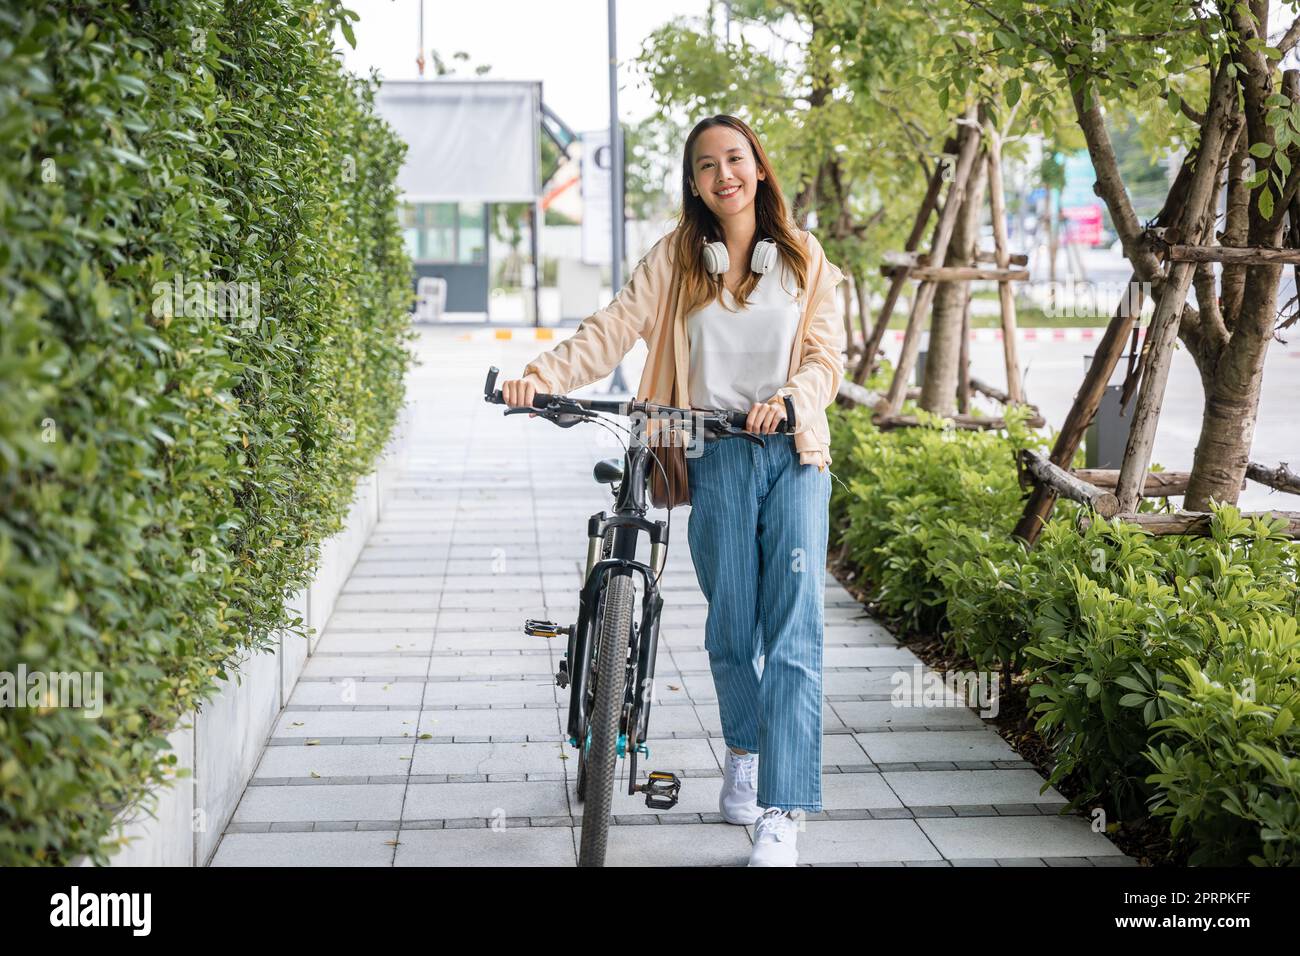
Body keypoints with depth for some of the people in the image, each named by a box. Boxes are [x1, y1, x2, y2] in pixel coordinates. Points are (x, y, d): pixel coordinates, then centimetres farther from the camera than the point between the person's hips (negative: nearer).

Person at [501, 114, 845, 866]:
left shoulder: (804, 259, 8)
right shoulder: (676, 258, 8)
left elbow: (827, 354, 2)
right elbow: (614, 329, -3)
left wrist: (790, 398, -20)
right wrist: (544, 374, -19)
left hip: (793, 453, -1)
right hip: (717, 457, 1)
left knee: (795, 631, -11)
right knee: (730, 627, 3)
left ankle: (782, 818, -11)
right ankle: (744, 752, 33)